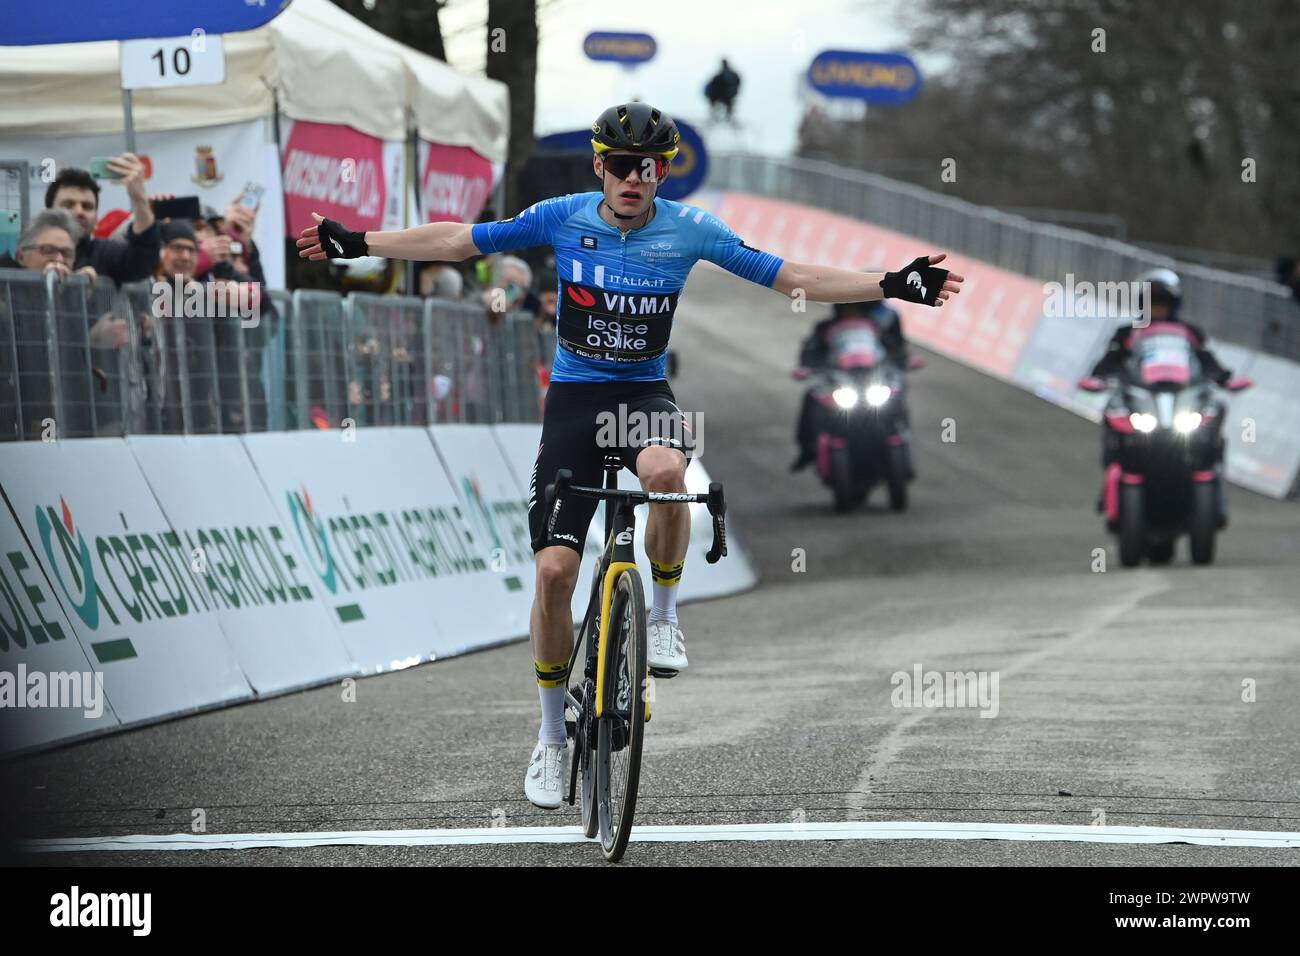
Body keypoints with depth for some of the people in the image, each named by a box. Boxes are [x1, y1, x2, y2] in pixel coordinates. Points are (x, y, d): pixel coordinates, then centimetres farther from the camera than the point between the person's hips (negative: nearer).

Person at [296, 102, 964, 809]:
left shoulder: (689, 230, -6)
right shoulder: (563, 218, -5)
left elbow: (790, 278, -5)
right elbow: (459, 240, 3)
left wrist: (890, 286, -13)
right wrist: (359, 244, 1)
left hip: (645, 393, -1)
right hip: (574, 397, 1)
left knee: (665, 473, -38)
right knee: (553, 570, -6)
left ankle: (663, 614, -10)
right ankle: (552, 738, 12)